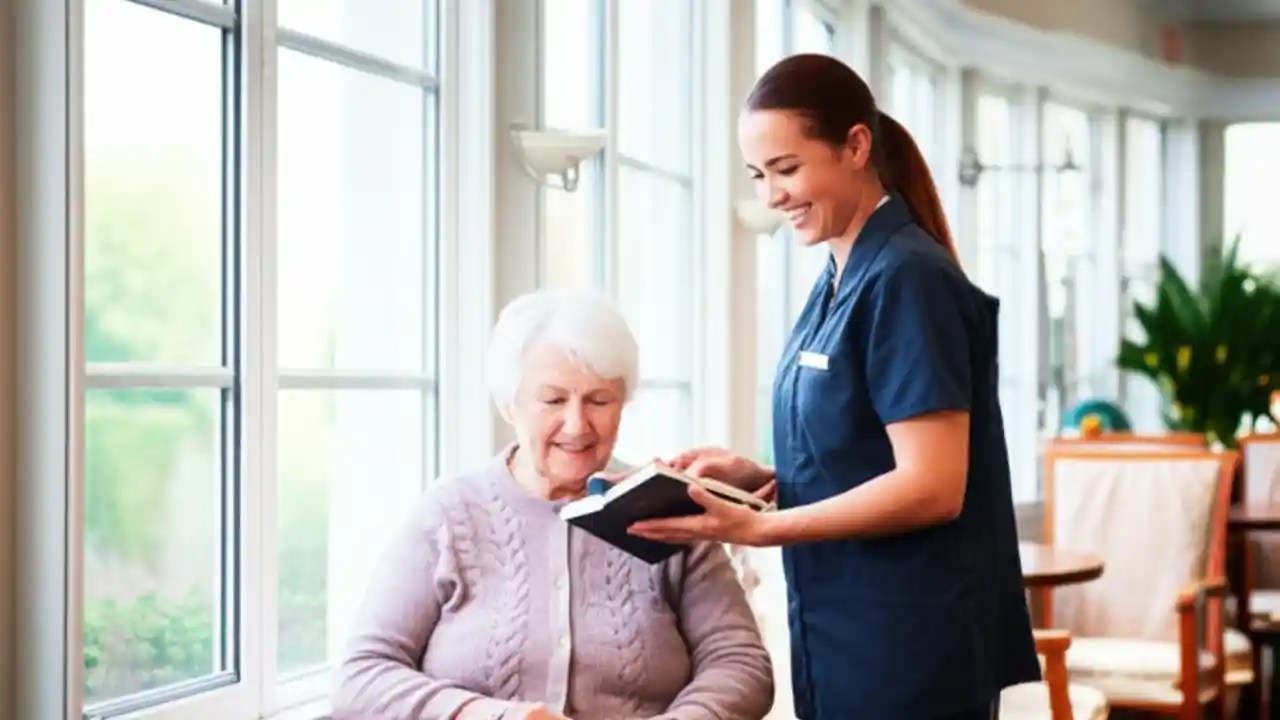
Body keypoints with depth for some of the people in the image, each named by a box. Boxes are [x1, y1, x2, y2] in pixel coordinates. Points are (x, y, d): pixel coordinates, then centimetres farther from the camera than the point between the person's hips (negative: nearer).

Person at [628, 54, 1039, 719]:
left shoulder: (906, 278, -16)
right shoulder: (838, 283, 11)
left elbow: (931, 486, -21)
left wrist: (759, 528, -24)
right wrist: (758, 478, -1)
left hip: (908, 655, -8)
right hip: (844, 641, 8)